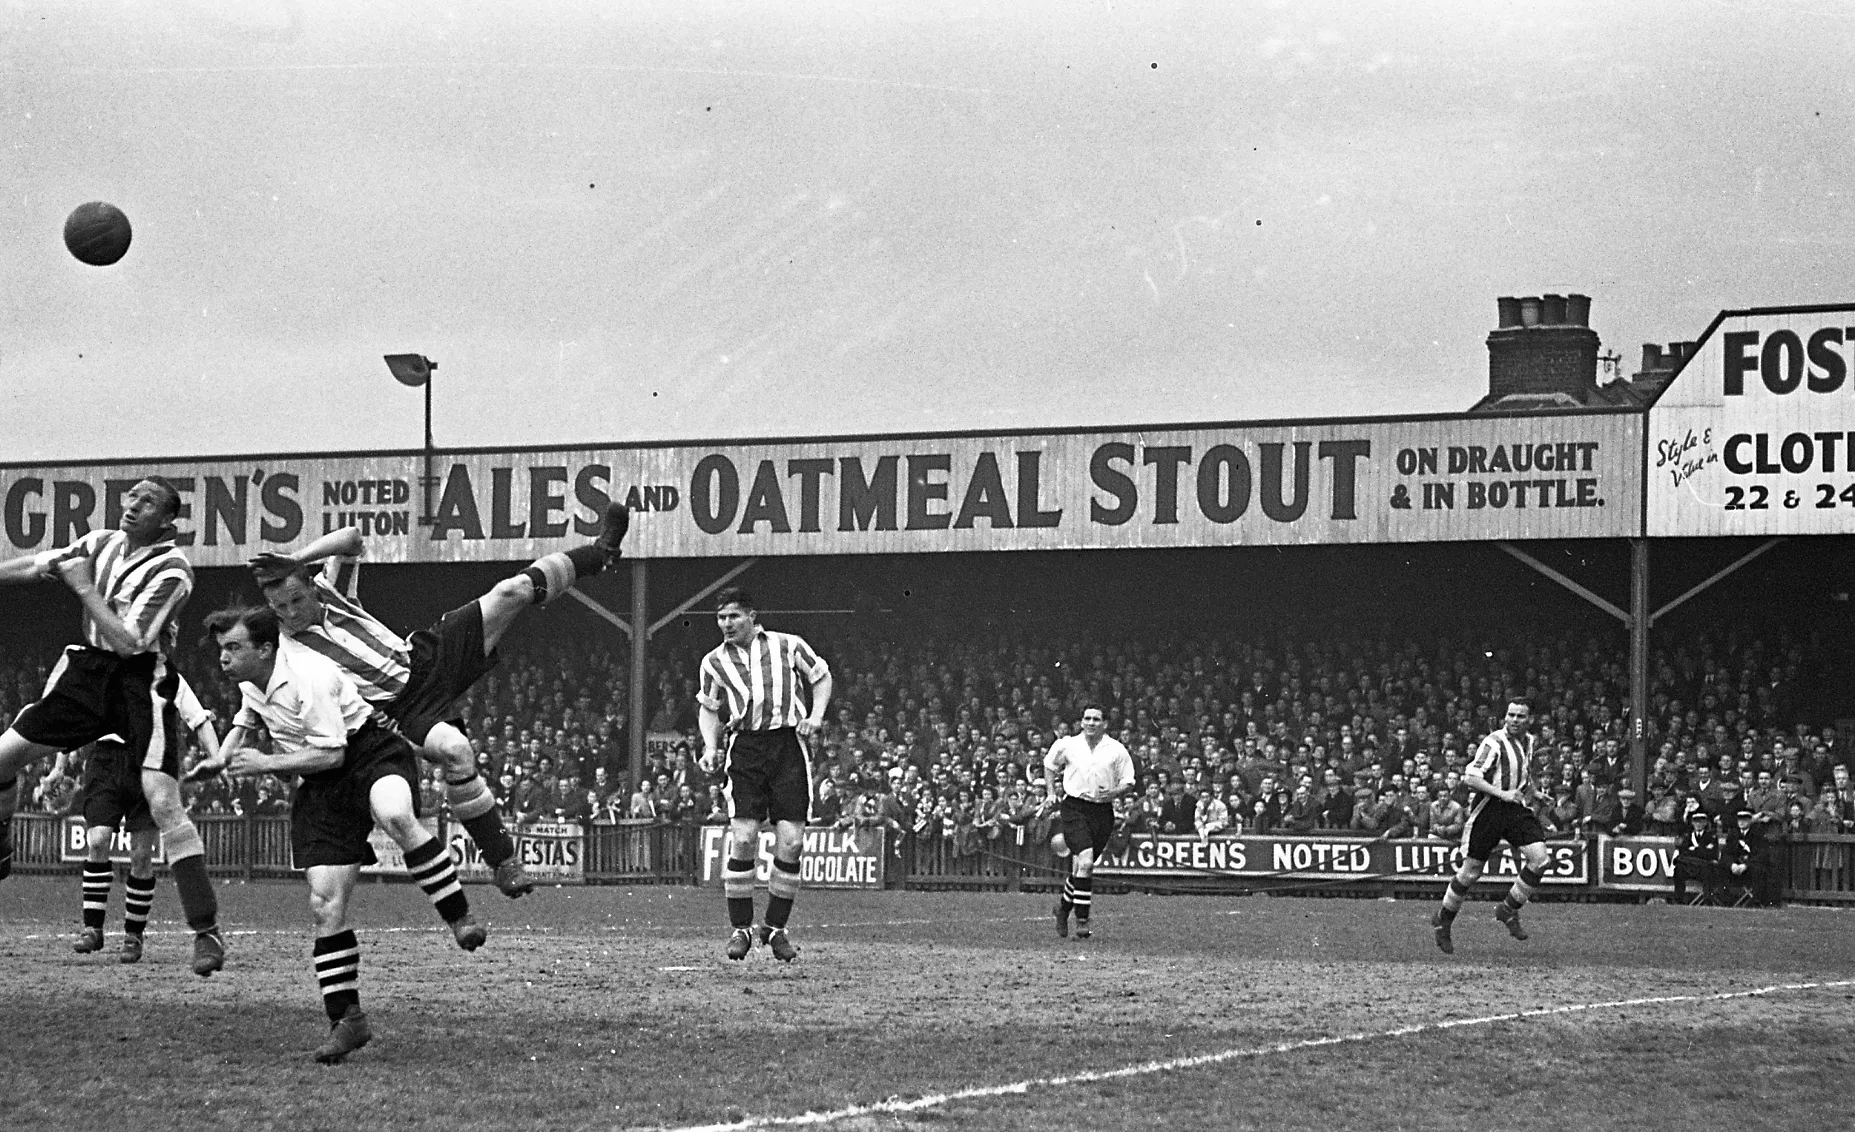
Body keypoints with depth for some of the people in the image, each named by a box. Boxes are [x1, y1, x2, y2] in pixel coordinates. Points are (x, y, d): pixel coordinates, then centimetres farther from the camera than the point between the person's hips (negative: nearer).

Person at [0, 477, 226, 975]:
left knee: (162, 802, -18)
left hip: (142, 682, -7)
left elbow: (129, 642, -21)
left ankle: (207, 931, -15)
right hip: (88, 670, 7)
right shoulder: (102, 544, 5)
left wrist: (85, 587, -17)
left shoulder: (171, 570, -16)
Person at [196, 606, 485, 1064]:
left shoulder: (308, 677, -21)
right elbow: (247, 720, 29)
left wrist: (266, 763, -20)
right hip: (322, 787, 8)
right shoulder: (250, 678, 6)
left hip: (372, 751, -8)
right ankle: (347, 1020, -1)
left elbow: (330, 753, -20)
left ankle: (462, 920, -31)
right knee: (324, 902, -6)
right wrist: (223, 758, 11)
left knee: (395, 817, -43)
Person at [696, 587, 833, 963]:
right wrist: (711, 748, 5)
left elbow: (821, 676, 18)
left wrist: (815, 715, 2)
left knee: (791, 843, -5)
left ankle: (775, 928, 10)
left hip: (789, 745, 0)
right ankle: (740, 928, 0)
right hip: (744, 747, 0)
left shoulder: (788, 646, 7)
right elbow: (708, 708, 21)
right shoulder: (714, 661, 11)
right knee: (743, 839, -12)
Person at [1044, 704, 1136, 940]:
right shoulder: (1067, 745, 4)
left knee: (1081, 867, 9)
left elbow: (1129, 784, 5)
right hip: (1074, 807, -2)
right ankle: (1082, 921, -16)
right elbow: (1049, 764, 23)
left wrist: (1112, 792, -14)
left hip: (1102, 812, 2)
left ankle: (1064, 907, 36)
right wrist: (1052, 791, 14)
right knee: (1084, 863, -19)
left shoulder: (1117, 750, 2)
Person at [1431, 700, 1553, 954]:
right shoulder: (1494, 742, -13)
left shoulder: (1528, 742, 11)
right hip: (1489, 809, -6)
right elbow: (1469, 777, -19)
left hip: (1516, 809, 6)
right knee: (1471, 871, -1)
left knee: (1539, 859, -13)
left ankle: (1509, 909, 4)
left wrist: (1527, 787, 14)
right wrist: (1502, 794, -23)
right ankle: (1442, 921, 19)